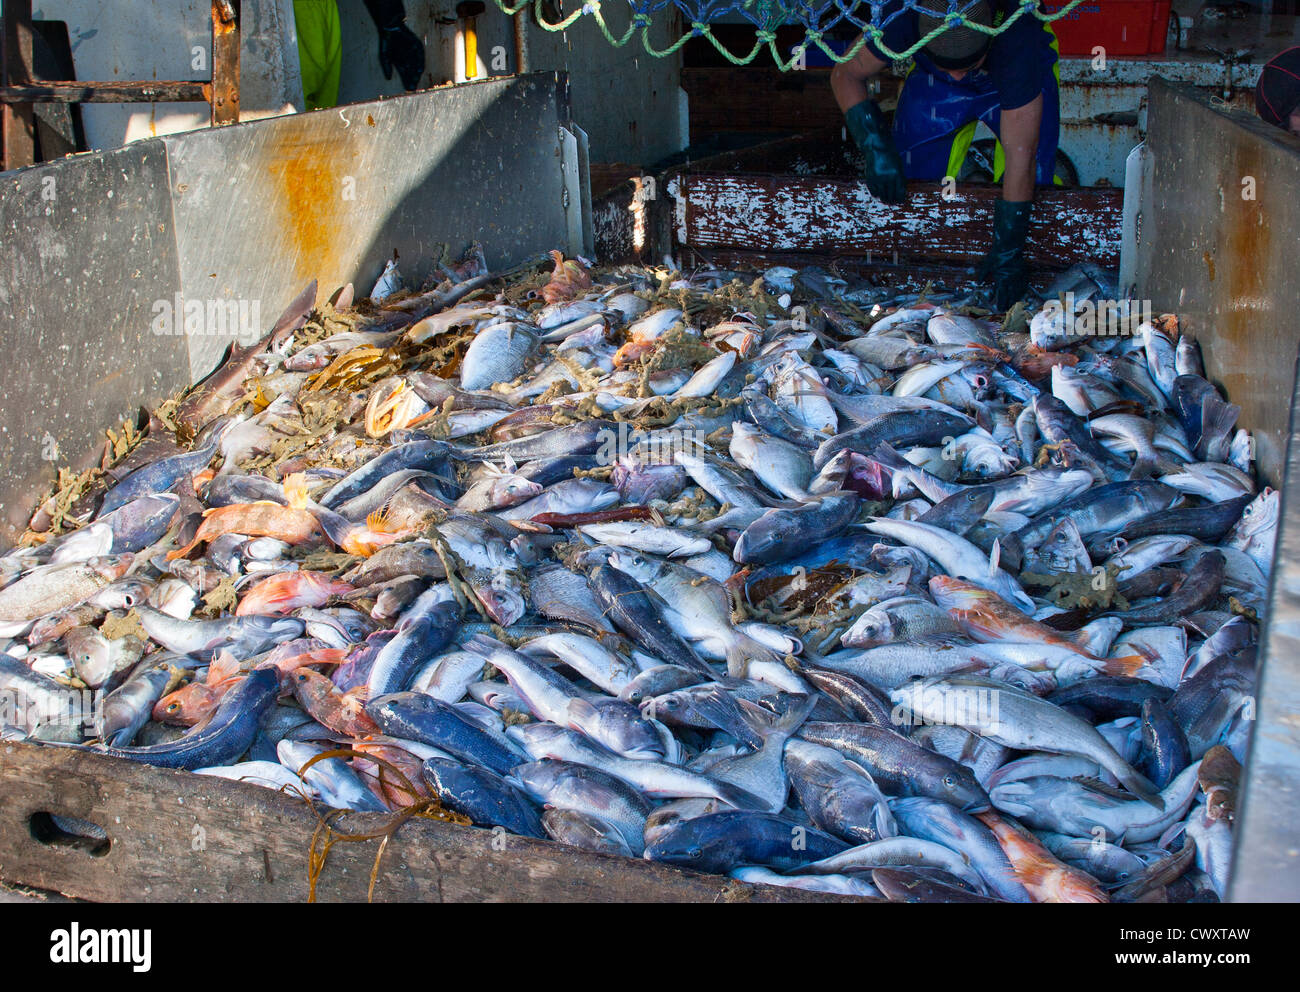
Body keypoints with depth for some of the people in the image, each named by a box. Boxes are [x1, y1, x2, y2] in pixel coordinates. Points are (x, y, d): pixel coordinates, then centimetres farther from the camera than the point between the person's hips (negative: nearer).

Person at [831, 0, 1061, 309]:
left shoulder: (1018, 38, -44)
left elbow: (1021, 154, -40)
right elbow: (845, 73, -22)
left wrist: (1008, 250, -37)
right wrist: (875, 146, -35)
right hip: (933, 83, 3)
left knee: (1032, 184, -16)